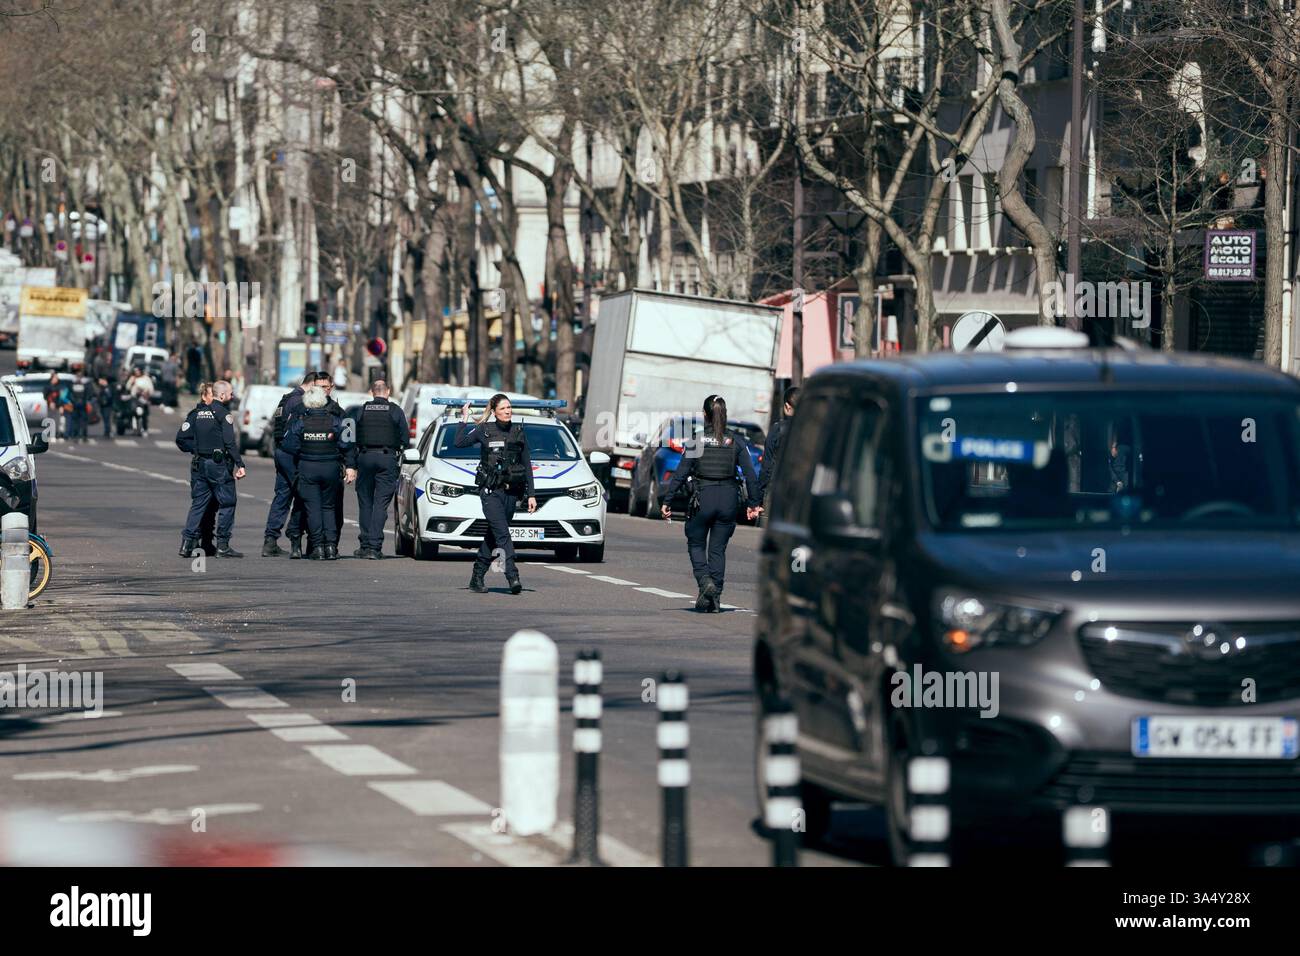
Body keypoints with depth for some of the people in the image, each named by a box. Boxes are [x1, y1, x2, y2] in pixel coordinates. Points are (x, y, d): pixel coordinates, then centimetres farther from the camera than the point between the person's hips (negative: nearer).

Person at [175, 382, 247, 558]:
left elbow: (181, 439, 1)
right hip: (219, 464, -5)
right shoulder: (222, 413, -8)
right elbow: (230, 441, -14)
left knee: (198, 503, 11)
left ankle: (187, 543, 3)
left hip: (199, 464, 5)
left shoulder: (195, 414, 6)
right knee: (227, 502, 4)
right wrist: (239, 464, -13)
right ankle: (222, 545, 2)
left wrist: (196, 449, 13)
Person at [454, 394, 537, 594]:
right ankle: (512, 576, -24)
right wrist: (464, 419, -5)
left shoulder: (519, 432, 9)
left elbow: (527, 465, 11)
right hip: (490, 490, -4)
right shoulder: (484, 430, 1)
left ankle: (477, 576, 19)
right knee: (502, 533, -15)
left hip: (511, 491, 4)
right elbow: (460, 442, -9)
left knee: (494, 535, 9)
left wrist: (530, 494, 7)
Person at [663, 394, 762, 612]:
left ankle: (705, 581, -10)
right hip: (728, 498, 2)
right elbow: (750, 474, 0)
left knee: (696, 544, 14)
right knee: (718, 549, 12)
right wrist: (755, 503, 8)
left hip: (702, 498, -2)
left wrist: (667, 500, -3)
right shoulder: (736, 442, 1)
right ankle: (715, 596, 8)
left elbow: (681, 474, -7)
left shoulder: (696, 442, -6)